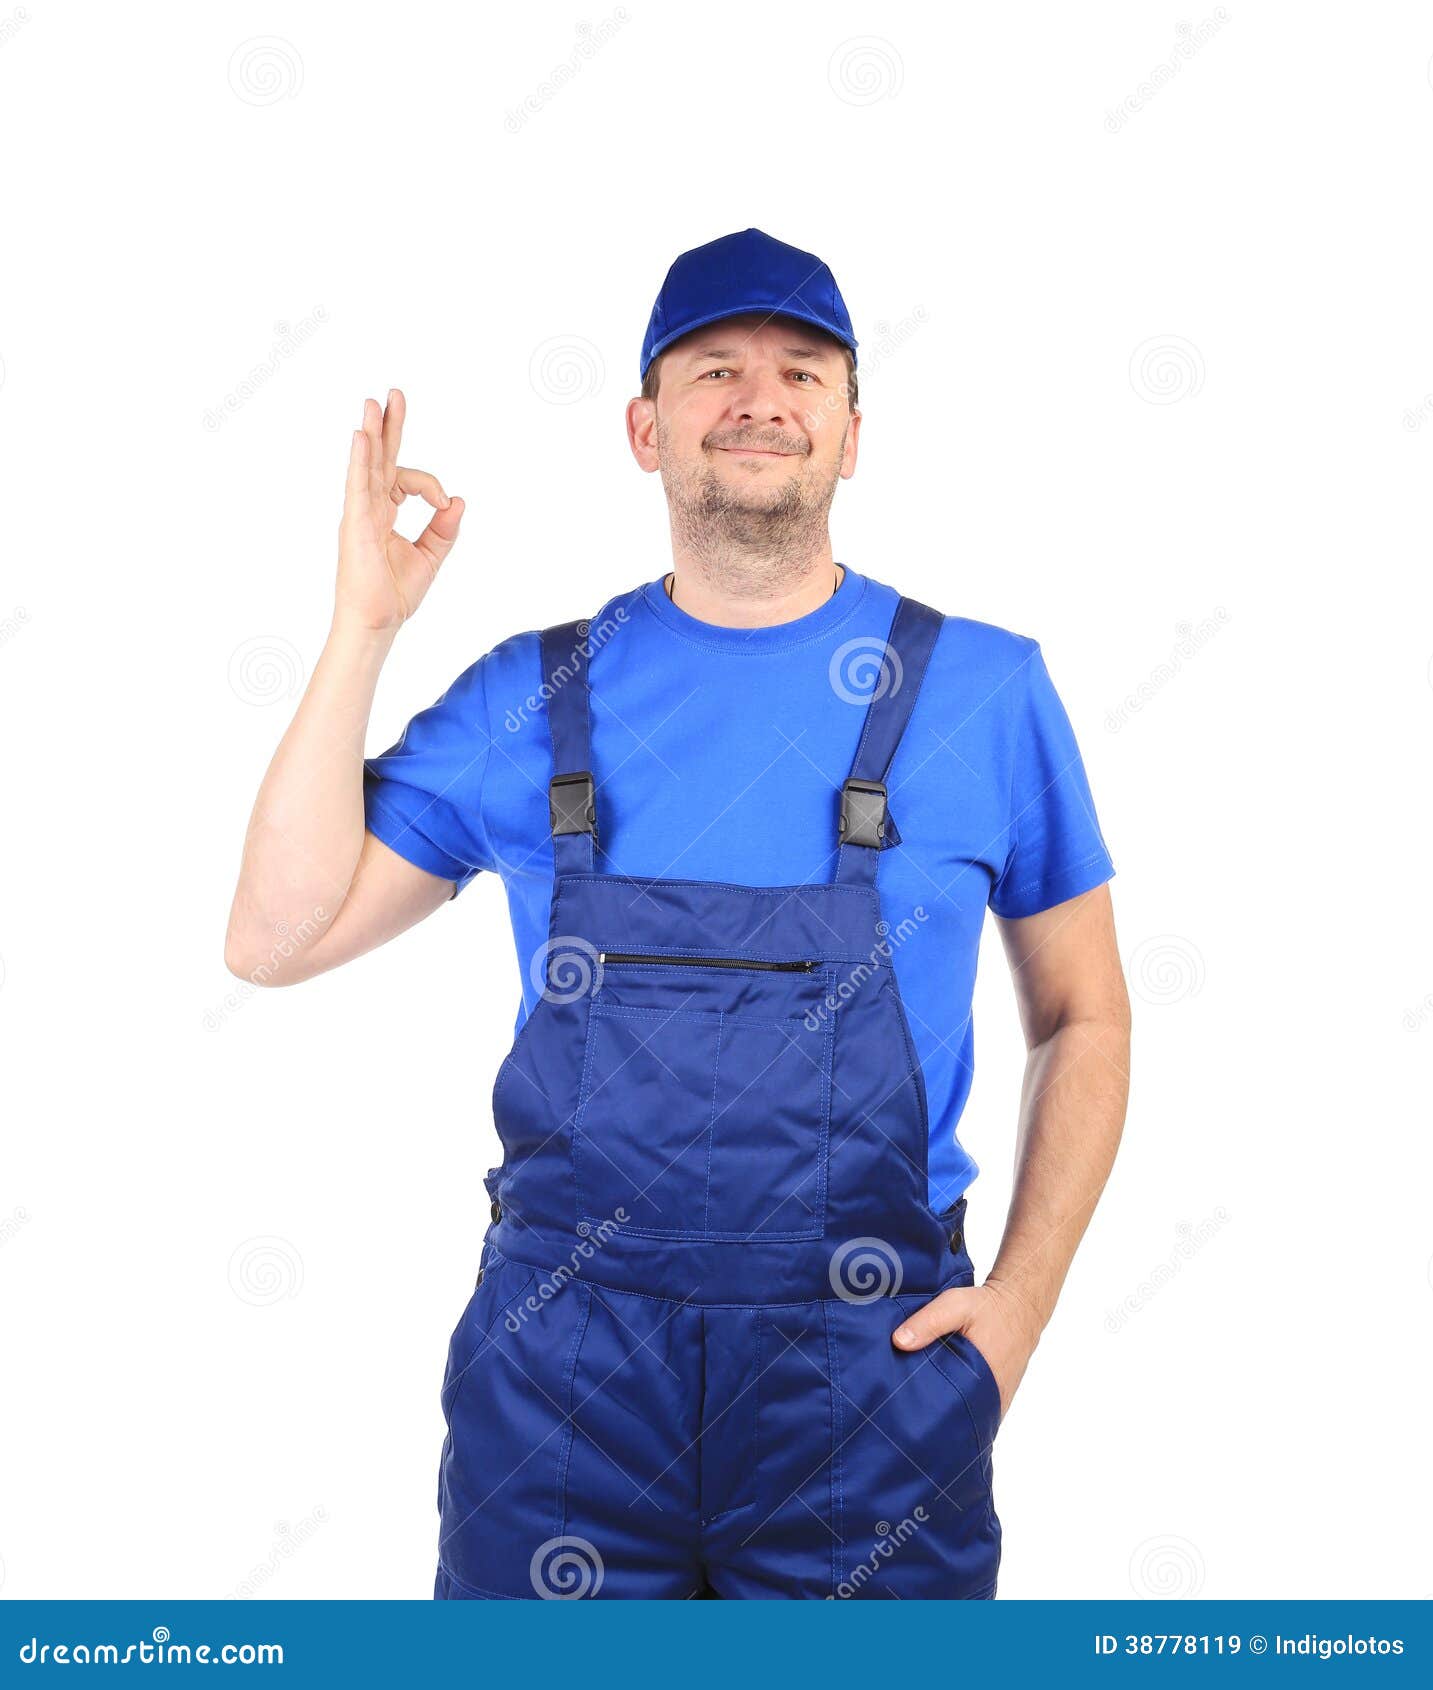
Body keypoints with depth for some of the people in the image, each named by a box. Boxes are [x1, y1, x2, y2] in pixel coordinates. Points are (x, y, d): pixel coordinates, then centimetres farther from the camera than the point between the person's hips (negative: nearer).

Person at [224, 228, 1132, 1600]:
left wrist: (1021, 1296, -4)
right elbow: (278, 936, -2)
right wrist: (365, 625, -5)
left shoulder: (984, 688, 0)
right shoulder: (530, 698, 3)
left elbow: (1082, 1016, 7)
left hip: (869, 1372, 0)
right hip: (557, 1369, 1)